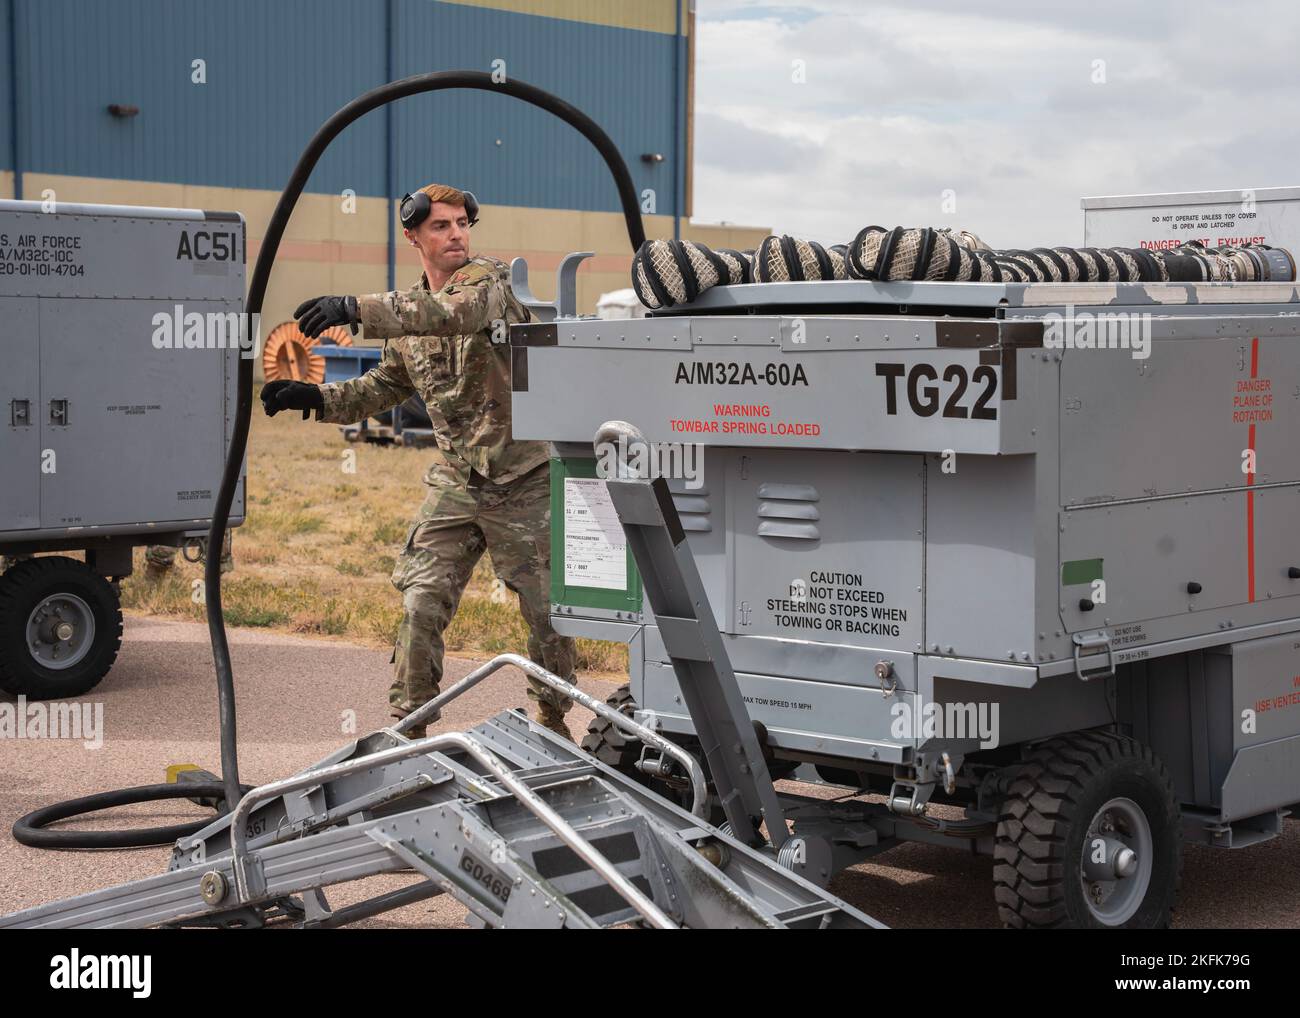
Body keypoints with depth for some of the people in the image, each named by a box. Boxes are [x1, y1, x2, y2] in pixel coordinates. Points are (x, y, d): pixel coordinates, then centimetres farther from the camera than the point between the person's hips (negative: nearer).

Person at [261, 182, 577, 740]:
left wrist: (357, 310, -42)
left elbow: (458, 310, -33)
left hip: (524, 484, -4)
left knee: (548, 612, 5)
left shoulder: (489, 280, -10)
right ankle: (409, 727, 7)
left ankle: (553, 722, 25)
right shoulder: (408, 313, 9)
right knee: (421, 605, -5)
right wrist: (315, 398, 0)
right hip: (456, 484, 4)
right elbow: (382, 387, 18)